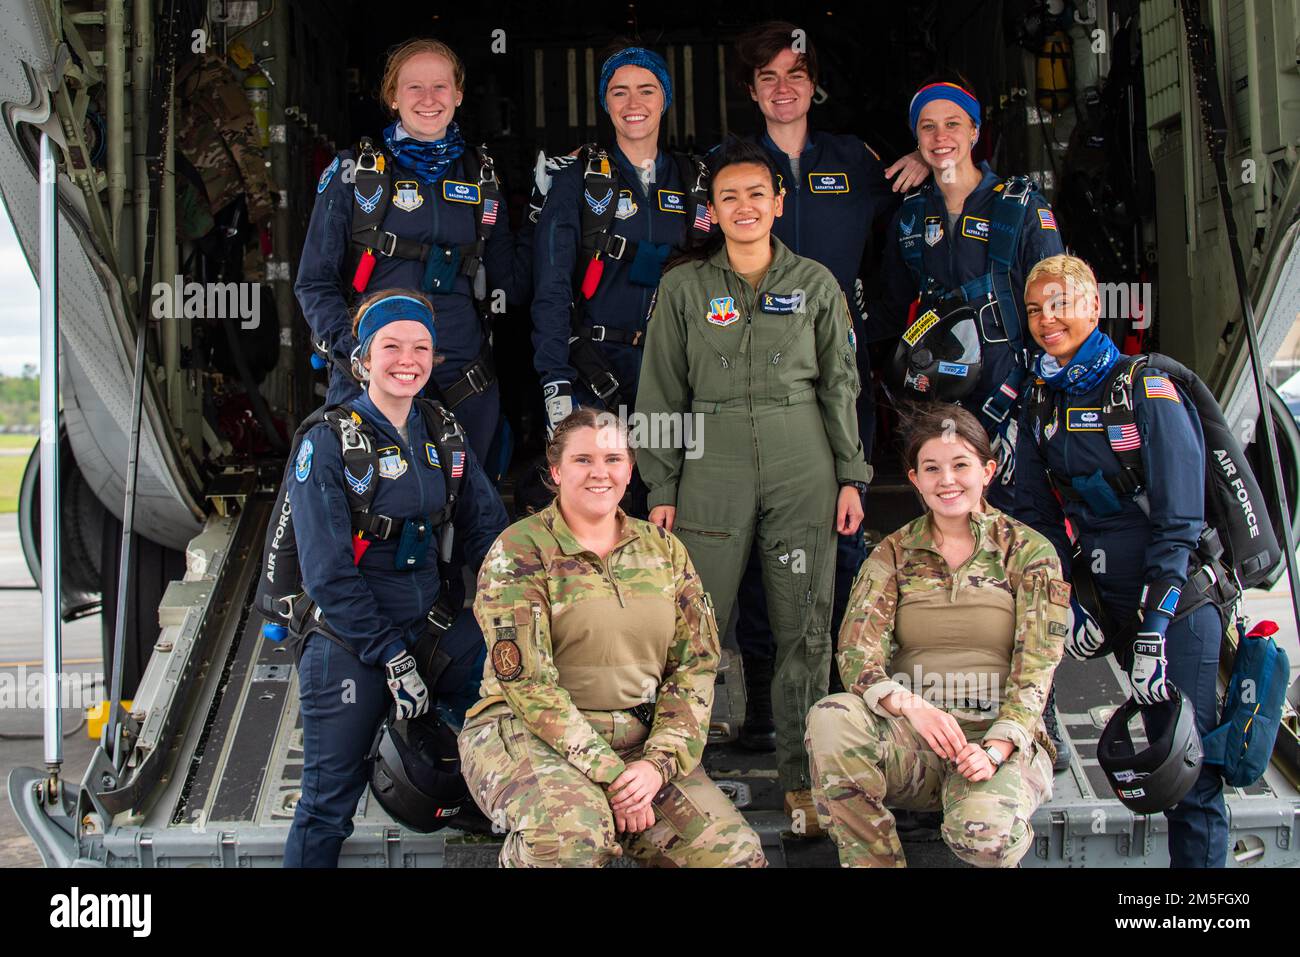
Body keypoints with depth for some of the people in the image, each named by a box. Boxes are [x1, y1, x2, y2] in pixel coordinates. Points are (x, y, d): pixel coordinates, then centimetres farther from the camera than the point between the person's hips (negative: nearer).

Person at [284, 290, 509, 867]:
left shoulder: (442, 438, 6)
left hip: (431, 630, 5)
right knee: (328, 804, 1)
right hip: (349, 649, -5)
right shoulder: (329, 441, -10)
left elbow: (487, 529, 8)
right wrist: (392, 658, -17)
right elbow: (328, 571, -14)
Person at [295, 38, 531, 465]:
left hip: (464, 382, 3)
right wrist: (351, 348, -15)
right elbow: (315, 281, 1)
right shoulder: (354, 172, 3)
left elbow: (511, 284, 13)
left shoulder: (479, 176, 13)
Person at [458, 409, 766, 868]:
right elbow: (526, 679, -12)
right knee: (573, 827, -37)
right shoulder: (519, 552, -5)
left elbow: (696, 664, 6)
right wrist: (609, 774, -18)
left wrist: (660, 762, -11)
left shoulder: (664, 550, 10)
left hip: (641, 740, 5)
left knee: (737, 853, -15)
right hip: (527, 732, -4)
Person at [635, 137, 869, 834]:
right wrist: (661, 489, 1)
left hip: (803, 468, 1)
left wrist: (851, 477, 5)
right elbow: (661, 394, 6)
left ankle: (801, 777, 16)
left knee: (805, 627, 4)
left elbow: (840, 384, 10)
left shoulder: (815, 283, 7)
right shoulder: (684, 287, 4)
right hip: (713, 466, -1)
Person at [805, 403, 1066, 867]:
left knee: (981, 829, -35)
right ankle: (875, 863, -13)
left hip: (999, 738, -2)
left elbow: (1035, 671, -4)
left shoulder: (1030, 552, 3)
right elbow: (856, 654, -5)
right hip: (912, 739, 2)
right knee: (830, 718, -30)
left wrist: (995, 749, -22)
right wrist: (911, 705, -26)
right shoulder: (892, 554, 8)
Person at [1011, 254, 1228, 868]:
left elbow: (1179, 521, -15)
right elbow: (1036, 512, 11)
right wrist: (1064, 603, 0)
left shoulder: (1147, 391, -12)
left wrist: (1155, 628, -19)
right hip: (1107, 594, 5)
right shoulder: (1043, 401, 8)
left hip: (1177, 593, -5)